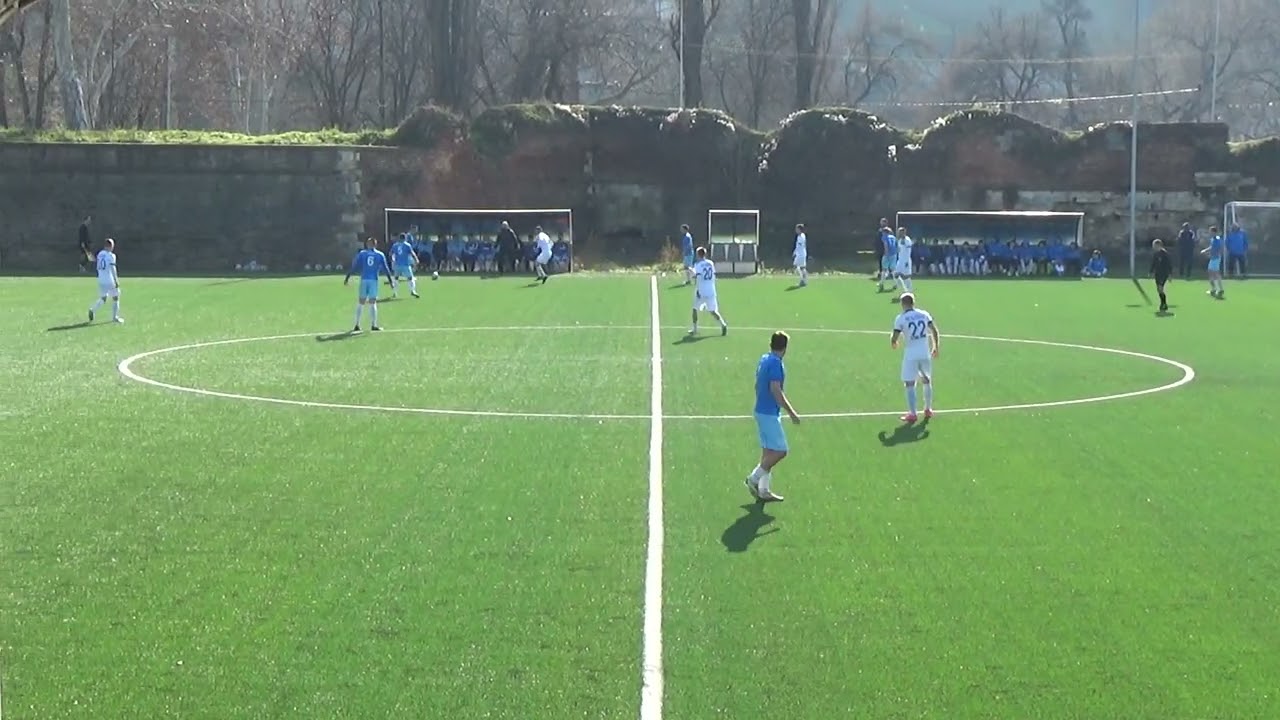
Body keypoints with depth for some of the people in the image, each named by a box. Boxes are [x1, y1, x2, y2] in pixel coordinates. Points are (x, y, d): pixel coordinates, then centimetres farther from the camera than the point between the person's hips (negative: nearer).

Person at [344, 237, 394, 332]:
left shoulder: (361, 253, 7)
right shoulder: (380, 255, 6)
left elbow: (354, 266, 2)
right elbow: (385, 269, 5)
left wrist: (347, 278, 4)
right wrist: (391, 280, 10)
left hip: (364, 280, 1)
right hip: (374, 280, -1)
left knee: (360, 303, 8)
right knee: (373, 303, 4)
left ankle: (357, 325, 7)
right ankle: (373, 325, 0)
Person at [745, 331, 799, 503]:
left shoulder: (763, 359, 10)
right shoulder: (776, 363, -17)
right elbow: (775, 390, -23)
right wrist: (791, 412, -20)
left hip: (761, 410, 10)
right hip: (770, 414, -10)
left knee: (768, 451, 12)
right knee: (779, 451, -6)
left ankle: (763, 490, 12)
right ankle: (754, 479, -2)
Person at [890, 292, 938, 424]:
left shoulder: (901, 318, -6)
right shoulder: (924, 314, 5)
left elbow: (894, 339, -6)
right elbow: (935, 331, 4)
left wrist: (894, 344, 18)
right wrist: (936, 347, 16)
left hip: (911, 354, -4)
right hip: (925, 353, 4)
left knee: (910, 384, 3)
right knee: (927, 381, 21)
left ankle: (912, 414, 1)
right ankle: (928, 410, 31)